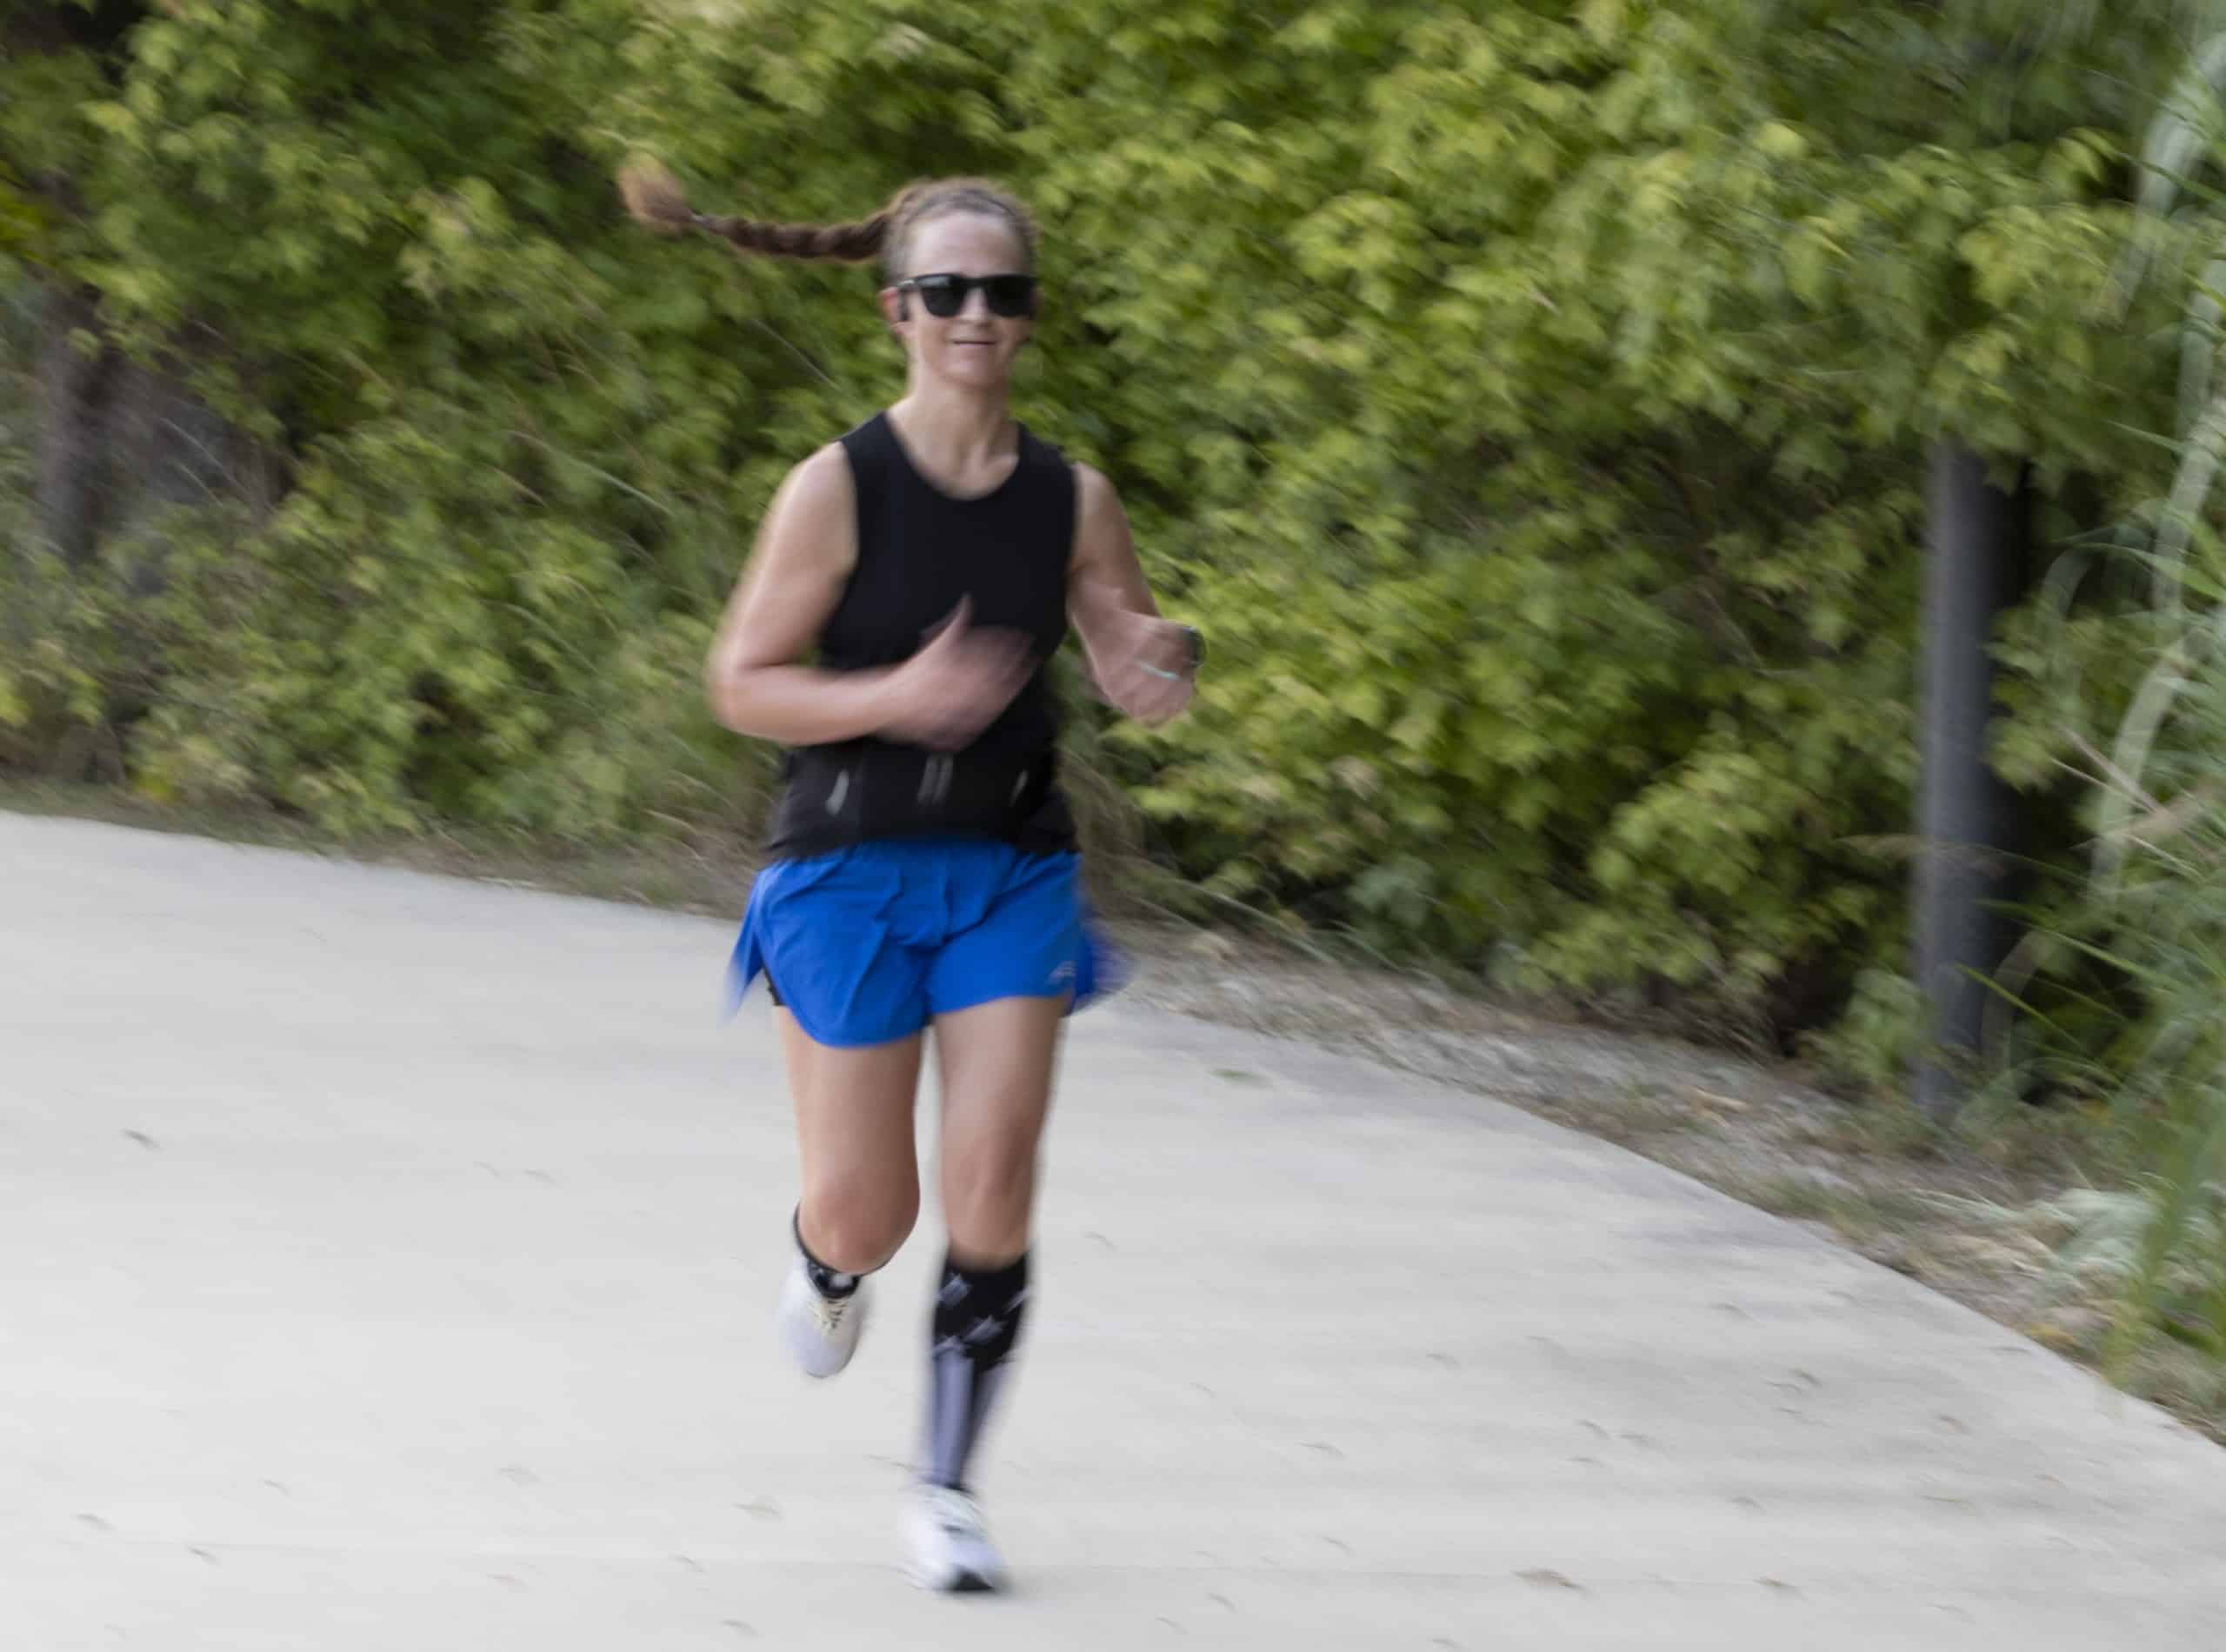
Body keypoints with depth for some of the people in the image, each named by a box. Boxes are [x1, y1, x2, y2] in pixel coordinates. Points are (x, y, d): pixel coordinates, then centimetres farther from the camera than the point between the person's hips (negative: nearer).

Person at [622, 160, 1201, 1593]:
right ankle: (828, 1270, 39)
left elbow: (1132, 666, 9)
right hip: (853, 867, -2)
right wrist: (895, 696, -25)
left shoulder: (1073, 500, 0)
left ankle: (948, 1487, 7)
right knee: (864, 1217, -1)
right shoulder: (839, 490, -10)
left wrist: (1162, 664, -16)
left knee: (995, 1191, -9)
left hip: (1012, 870, 2)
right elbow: (743, 683, -9)